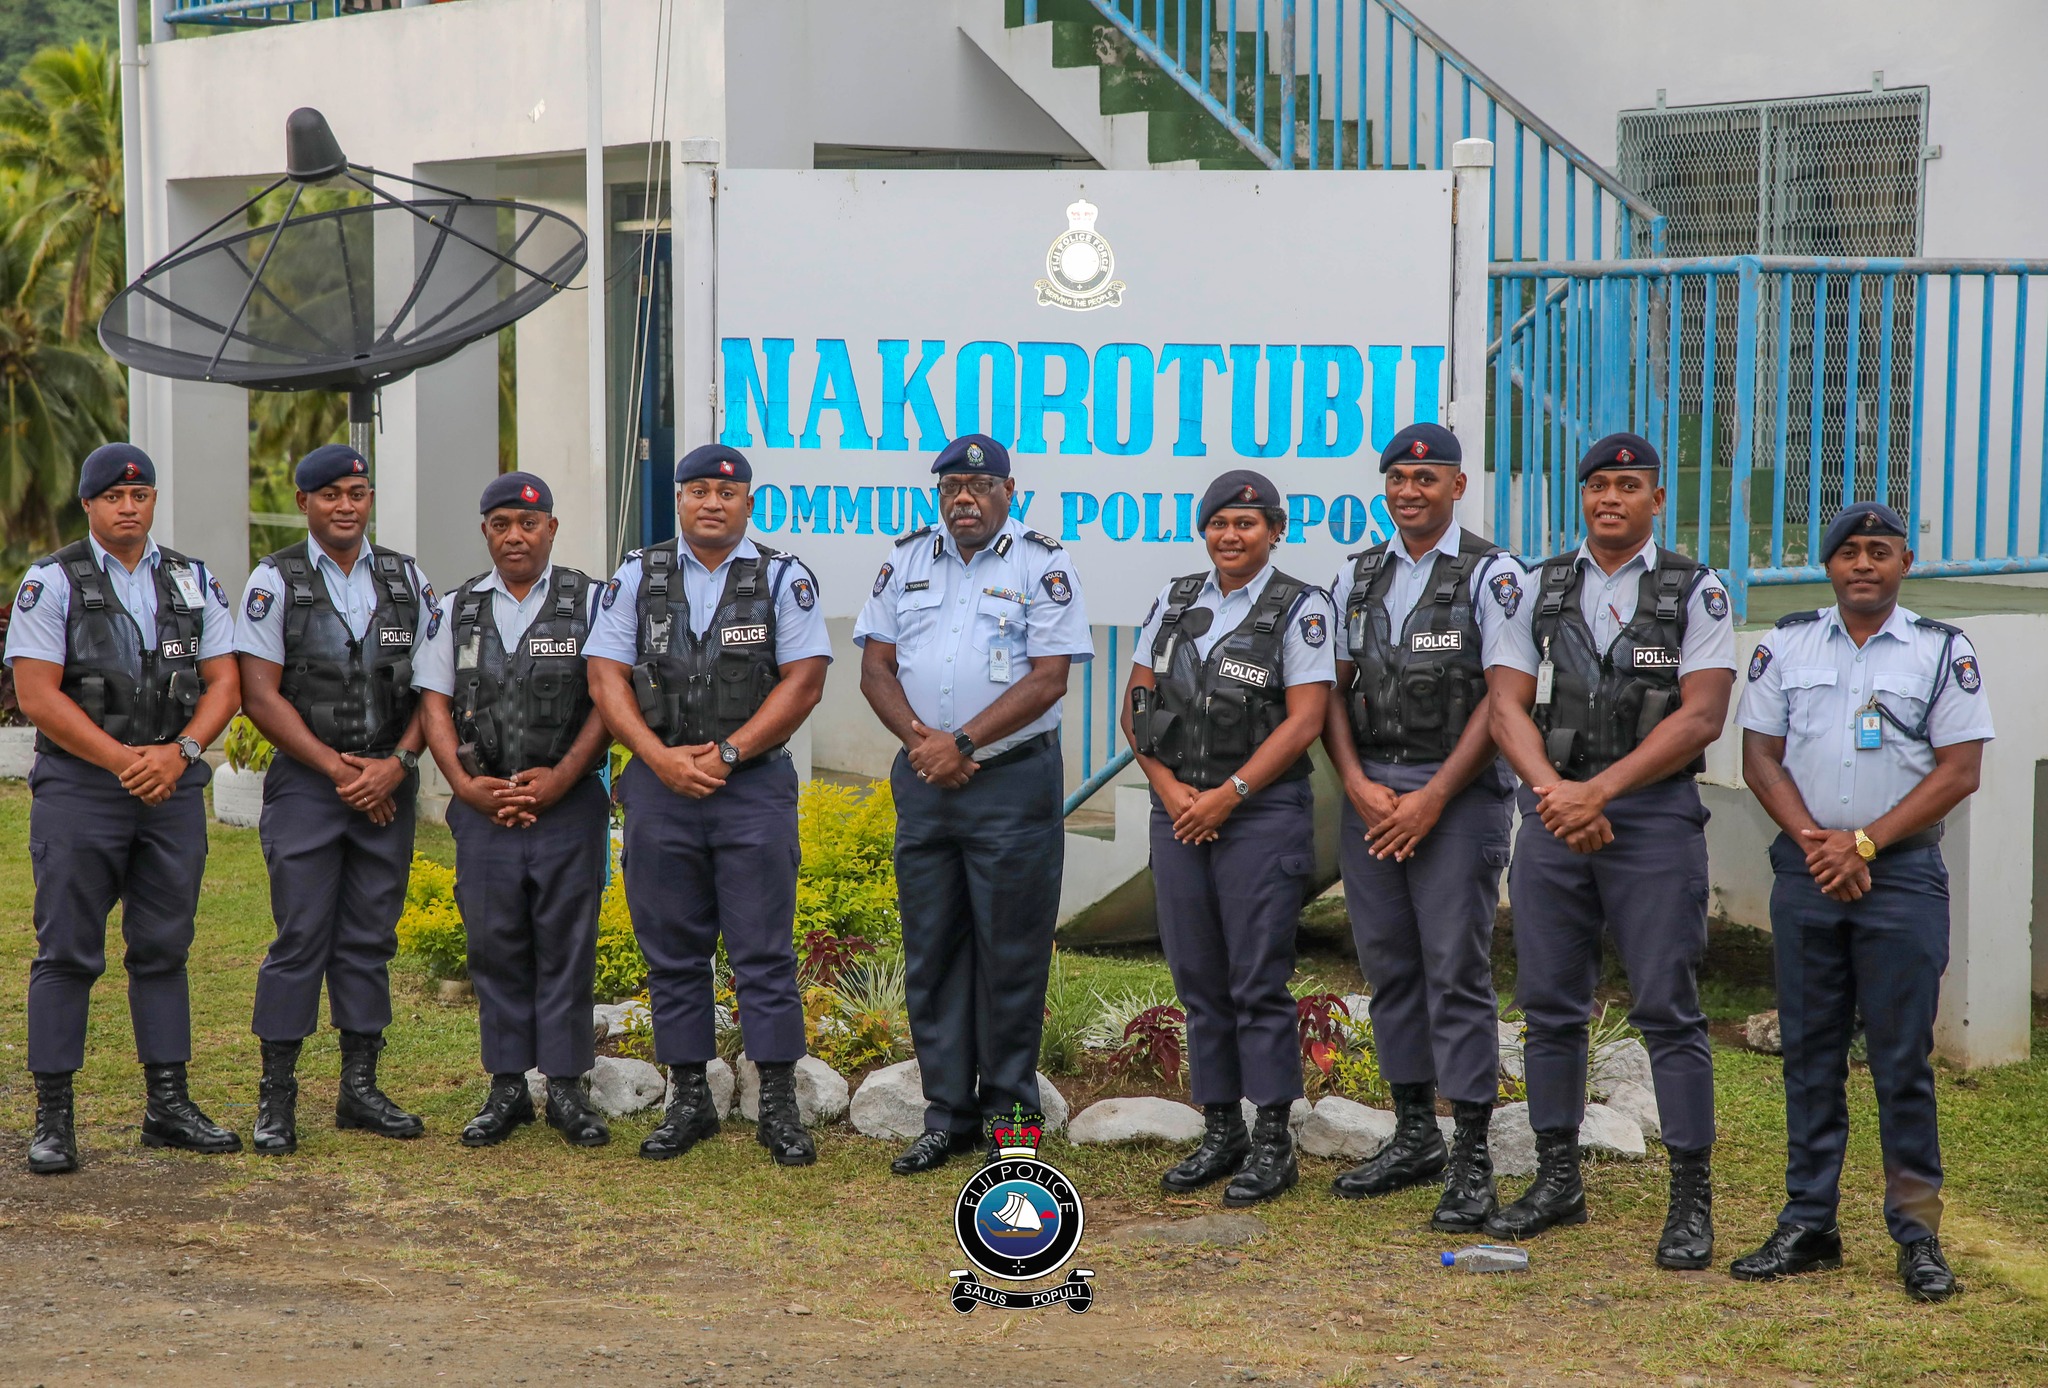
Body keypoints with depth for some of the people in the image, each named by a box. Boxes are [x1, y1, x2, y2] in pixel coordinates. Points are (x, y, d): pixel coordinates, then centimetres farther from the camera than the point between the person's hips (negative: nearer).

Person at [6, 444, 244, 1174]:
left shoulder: (194, 582, 11)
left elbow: (224, 682, 7)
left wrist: (181, 751, -11)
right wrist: (122, 760, -14)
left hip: (174, 786, 4)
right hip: (79, 786, -4)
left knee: (164, 949, 8)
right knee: (67, 954, -3)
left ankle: (168, 1106, 15)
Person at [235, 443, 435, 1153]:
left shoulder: (408, 581, 9)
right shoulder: (275, 582, -1)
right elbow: (260, 696, -6)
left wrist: (396, 763, -8)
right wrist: (336, 768, -11)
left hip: (388, 785, 3)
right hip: (305, 782, -3)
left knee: (370, 939, 7)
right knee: (299, 940, -5)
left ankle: (360, 1089, 14)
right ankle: (277, 1096, 1)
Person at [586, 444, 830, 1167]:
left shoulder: (784, 578, 3)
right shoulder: (637, 578, 8)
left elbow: (803, 682, -4)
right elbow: (606, 678, 3)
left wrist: (725, 753, -11)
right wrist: (662, 757, -10)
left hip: (754, 786, -2)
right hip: (658, 785, 2)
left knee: (765, 952, -3)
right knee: (671, 952, 6)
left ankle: (778, 1108, 2)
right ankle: (690, 1101, 15)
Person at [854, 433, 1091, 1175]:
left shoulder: (1044, 565, -2)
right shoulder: (907, 560, 12)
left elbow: (1047, 679, -10)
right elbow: (876, 667, 9)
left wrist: (960, 743, -15)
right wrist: (918, 738, -9)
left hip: (1013, 782, -4)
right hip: (922, 780, 4)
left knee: (1011, 952, -2)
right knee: (931, 950, 6)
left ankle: (1007, 1115, 7)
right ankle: (946, 1115, 13)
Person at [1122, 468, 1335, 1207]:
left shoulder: (1300, 608, -3)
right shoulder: (1175, 601, 11)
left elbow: (1305, 719, -10)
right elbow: (1137, 707, 11)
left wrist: (1228, 794, -14)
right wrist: (1170, 788, -4)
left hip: (1261, 811, -5)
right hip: (1179, 811, 5)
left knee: (1259, 979, -4)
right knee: (1198, 977, 8)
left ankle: (1273, 1141, 2)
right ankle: (1220, 1131, 18)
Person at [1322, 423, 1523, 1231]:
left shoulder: (1491, 575, -3)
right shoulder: (1358, 577, 13)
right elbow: (1334, 690, 11)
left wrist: (1433, 796, -14)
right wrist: (1358, 785, -5)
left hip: (1457, 793, -5)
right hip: (1368, 792, 6)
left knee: (1457, 970, -7)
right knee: (1389, 966, 9)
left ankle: (1471, 1160, -4)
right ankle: (1415, 1139, 20)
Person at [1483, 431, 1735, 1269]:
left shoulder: (1695, 592, 2)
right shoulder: (1541, 590, 12)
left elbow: (1702, 715, -8)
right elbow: (1506, 704, 4)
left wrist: (1599, 790, -14)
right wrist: (1552, 791, -13)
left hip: (1654, 814, -4)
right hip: (1551, 814, 4)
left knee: (1668, 1009, -4)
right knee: (1549, 1004, 6)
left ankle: (1692, 1199, 0)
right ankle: (1558, 1181, 17)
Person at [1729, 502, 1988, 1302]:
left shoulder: (1943, 652, 2)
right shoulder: (1786, 647, 10)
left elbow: (1960, 770, -4)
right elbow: (1760, 756, 6)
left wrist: (1863, 843, -11)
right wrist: (1812, 841, -9)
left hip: (1902, 875, -3)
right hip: (1805, 873, 3)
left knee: (1902, 1057, -2)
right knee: (1809, 1055, 6)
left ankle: (1918, 1232, 3)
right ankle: (1808, 1226, 12)